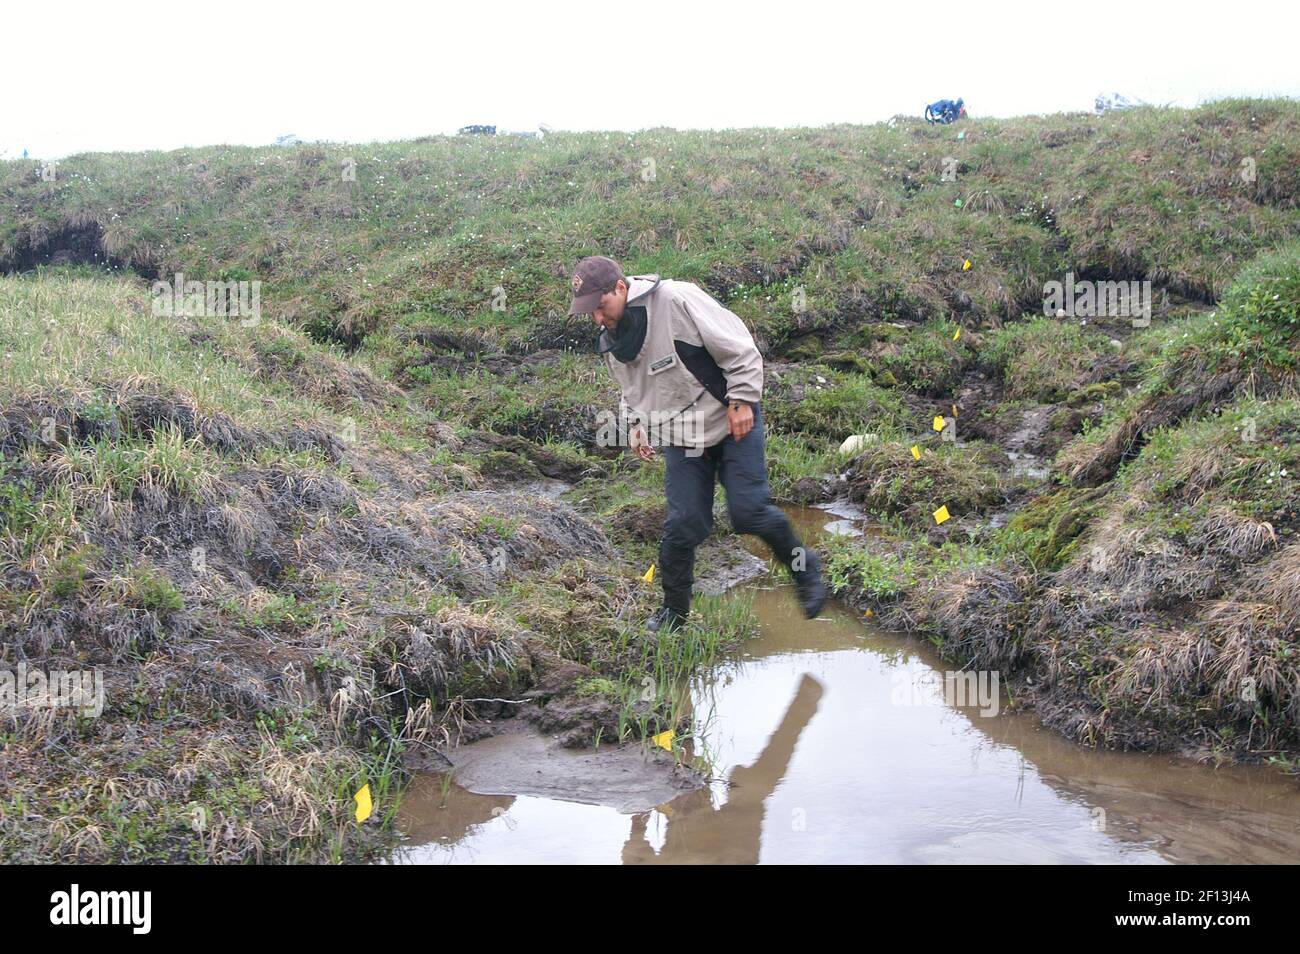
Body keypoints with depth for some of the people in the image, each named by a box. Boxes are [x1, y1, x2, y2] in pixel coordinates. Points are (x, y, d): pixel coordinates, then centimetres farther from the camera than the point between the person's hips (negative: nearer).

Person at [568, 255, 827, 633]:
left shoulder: (676, 300, -22)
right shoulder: (612, 341, 2)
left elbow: (740, 348, -18)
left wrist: (742, 401, -17)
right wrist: (634, 423, 7)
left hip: (732, 421, -5)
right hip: (682, 436, 5)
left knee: (748, 511, -11)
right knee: (682, 524, -3)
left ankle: (803, 568, 16)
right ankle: (673, 610, 15)